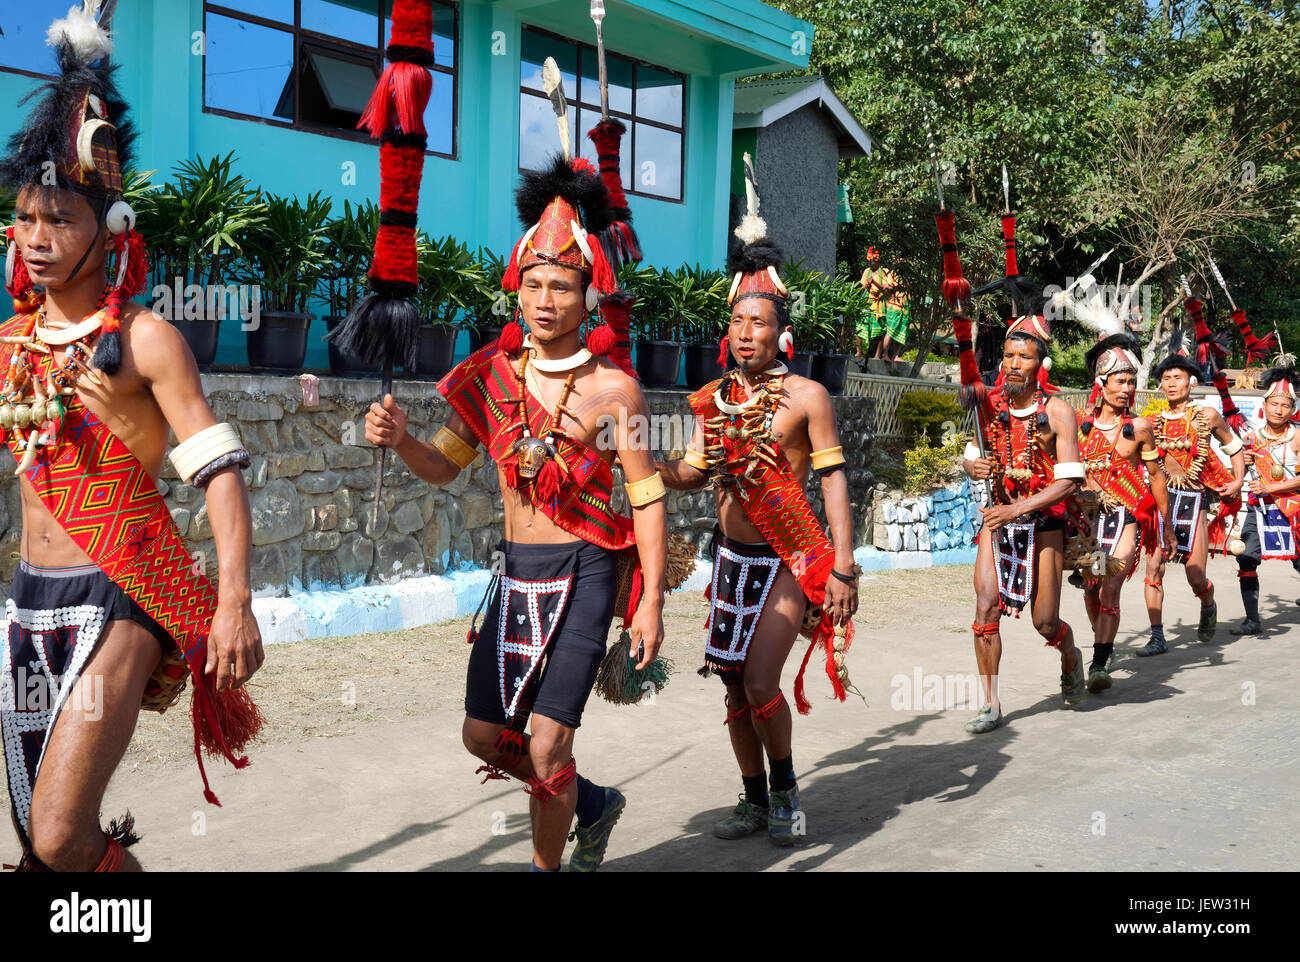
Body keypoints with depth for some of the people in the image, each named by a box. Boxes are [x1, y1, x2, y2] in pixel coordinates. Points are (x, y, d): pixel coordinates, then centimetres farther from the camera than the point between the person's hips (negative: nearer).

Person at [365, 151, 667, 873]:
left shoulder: (611, 387, -9)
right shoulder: (493, 373, 3)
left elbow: (647, 497, -6)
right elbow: (443, 467, 11)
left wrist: (651, 601, -10)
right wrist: (398, 439, -11)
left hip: (582, 570, -5)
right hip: (516, 571, 5)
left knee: (546, 746, -5)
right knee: (484, 735, 11)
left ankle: (546, 866, 22)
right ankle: (592, 804, 37)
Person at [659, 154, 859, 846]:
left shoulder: (806, 396, -8)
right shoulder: (713, 399, 5)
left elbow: (833, 478, -9)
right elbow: (692, 475, 5)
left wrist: (843, 567, -13)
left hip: (791, 559, -5)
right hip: (732, 557, 5)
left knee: (760, 682, -13)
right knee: (735, 686, 10)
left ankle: (784, 787, 14)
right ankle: (756, 801, 27)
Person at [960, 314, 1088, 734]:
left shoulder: (1057, 411, -10)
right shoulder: (989, 405, 0)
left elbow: (1069, 481, -15)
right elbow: (971, 456, 13)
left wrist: (1018, 508, -23)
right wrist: (974, 466, -11)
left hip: (1043, 522, -2)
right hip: (998, 517, 3)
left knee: (1045, 624, 3)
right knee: (986, 605, -13)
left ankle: (1070, 658, 39)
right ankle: (991, 705, -4)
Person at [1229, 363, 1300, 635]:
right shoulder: (1253, 437, 5)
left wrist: (1269, 487, -18)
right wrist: (1243, 462, -6)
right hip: (1258, 507, 4)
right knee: (1246, 559, -5)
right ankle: (1252, 620, 5)